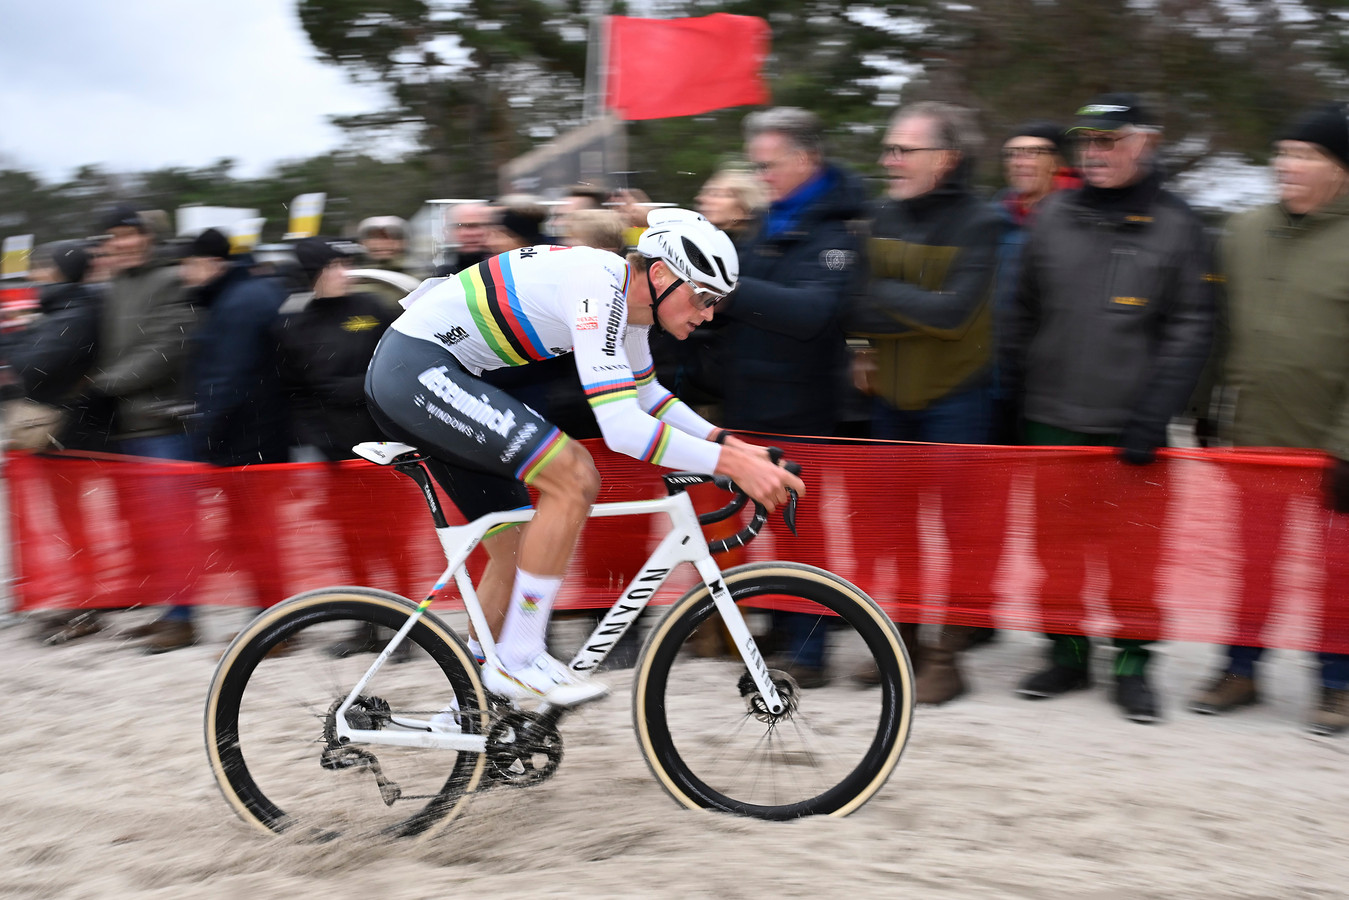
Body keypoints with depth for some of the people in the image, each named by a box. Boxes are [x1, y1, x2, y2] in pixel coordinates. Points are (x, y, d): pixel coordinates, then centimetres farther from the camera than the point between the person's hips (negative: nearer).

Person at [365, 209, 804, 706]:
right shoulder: (599, 286, -24)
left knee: (518, 550, 12)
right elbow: (620, 427, -31)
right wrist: (730, 464, -29)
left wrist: (727, 441, 11)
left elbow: (646, 396, 23)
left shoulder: (627, 296, 6)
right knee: (574, 478, -22)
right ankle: (519, 660, -12)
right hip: (415, 369, -10)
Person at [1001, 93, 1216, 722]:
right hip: (1053, 417, 3)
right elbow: (1024, 312, 13)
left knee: (1135, 547, 2)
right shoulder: (1053, 216, 7)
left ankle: (1132, 662, 16)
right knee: (1057, 540, 9)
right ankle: (1067, 652, 23)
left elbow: (1192, 329, -4)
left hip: (1131, 426, -3)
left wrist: (1153, 416, -13)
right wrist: (1013, 391, 7)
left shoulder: (1176, 226, 0)